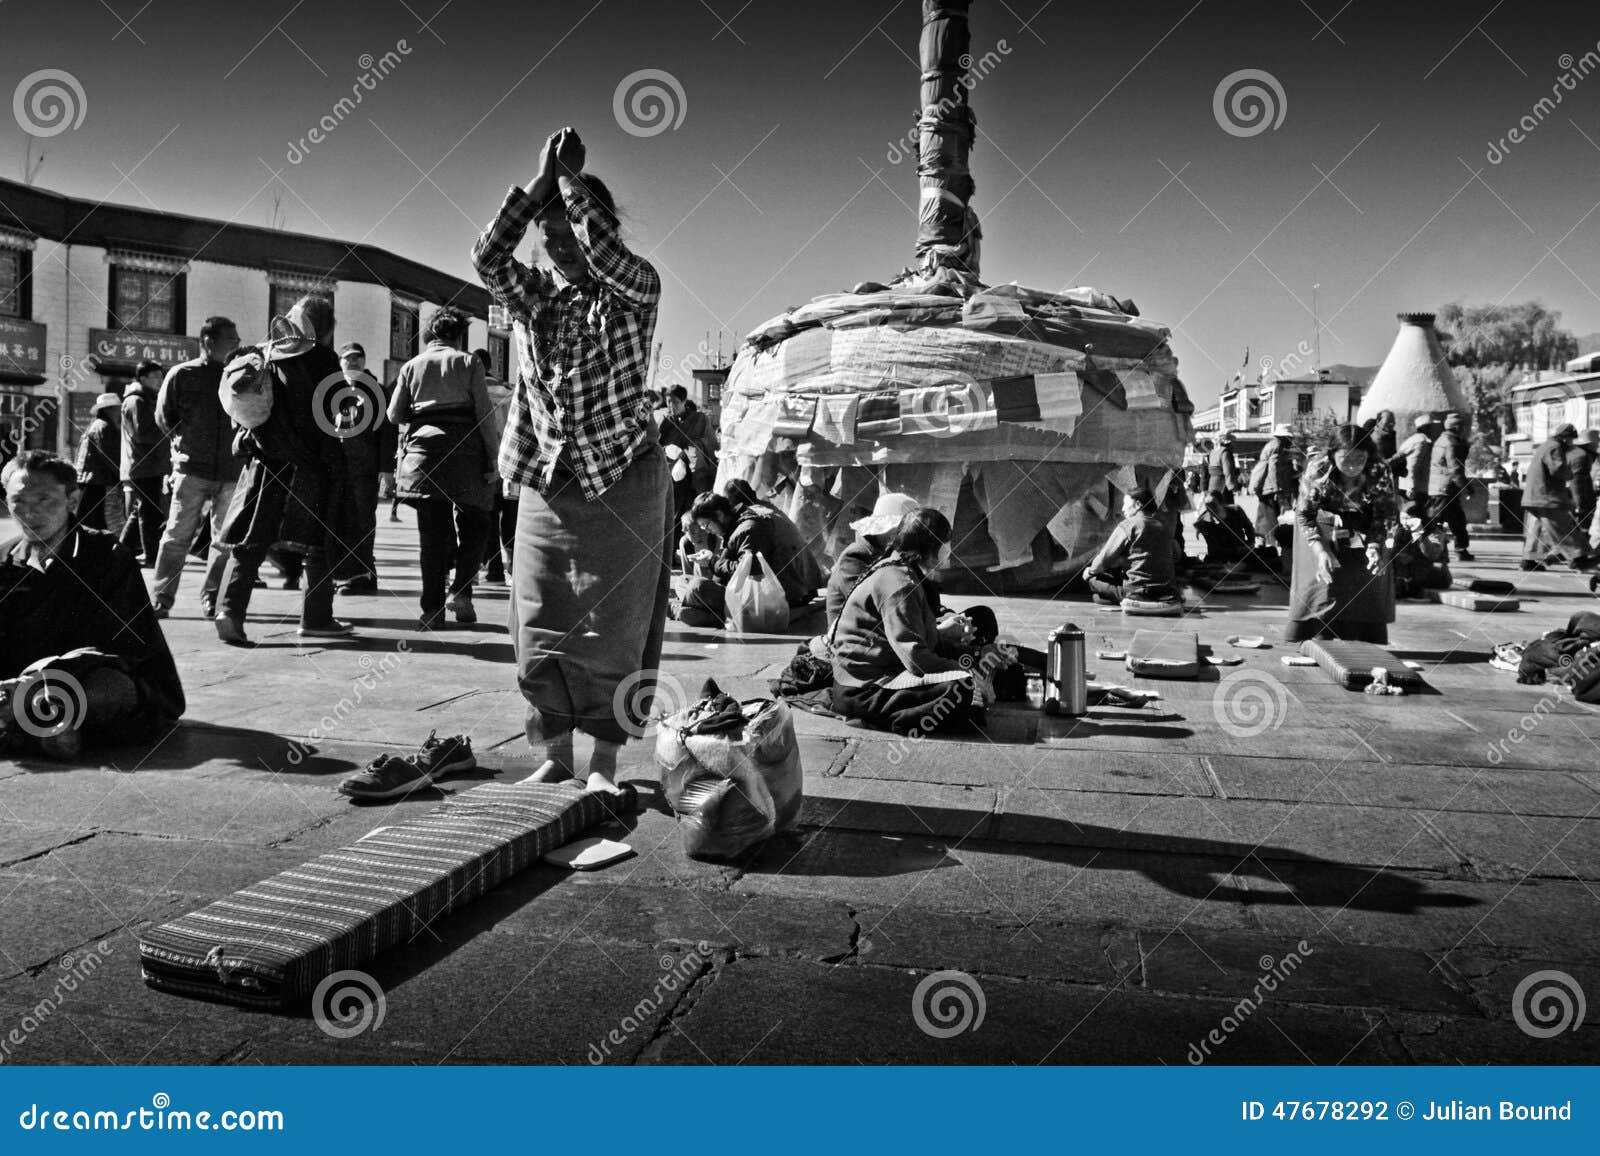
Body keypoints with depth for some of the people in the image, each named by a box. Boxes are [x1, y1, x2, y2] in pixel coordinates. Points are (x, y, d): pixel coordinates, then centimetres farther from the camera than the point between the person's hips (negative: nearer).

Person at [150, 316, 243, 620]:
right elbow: (163, 416, 8)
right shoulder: (182, 374, 4)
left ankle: (212, 598, 13)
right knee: (178, 535, -2)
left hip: (230, 471, 3)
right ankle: (162, 599, 5)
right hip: (191, 469, -3)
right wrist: (184, 444, 5)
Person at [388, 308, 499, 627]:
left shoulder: (411, 366, 12)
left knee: (432, 531, 5)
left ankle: (432, 608, 4)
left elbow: (394, 414, 7)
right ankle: (460, 589, -5)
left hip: (423, 447, 2)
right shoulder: (468, 362, 5)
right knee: (472, 523, 11)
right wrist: (493, 459, -1)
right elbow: (485, 413, -3)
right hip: (464, 448, -2)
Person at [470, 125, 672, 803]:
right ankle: (553, 756, 19)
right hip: (545, 485, 4)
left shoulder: (635, 291, -2)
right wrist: (540, 182, -11)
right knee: (539, 631, 5)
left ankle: (604, 762, 10)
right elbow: (487, 257, -10)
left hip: (623, 485, -4)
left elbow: (608, 256, -23)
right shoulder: (530, 296, 9)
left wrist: (571, 180, -13)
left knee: (613, 633, -1)